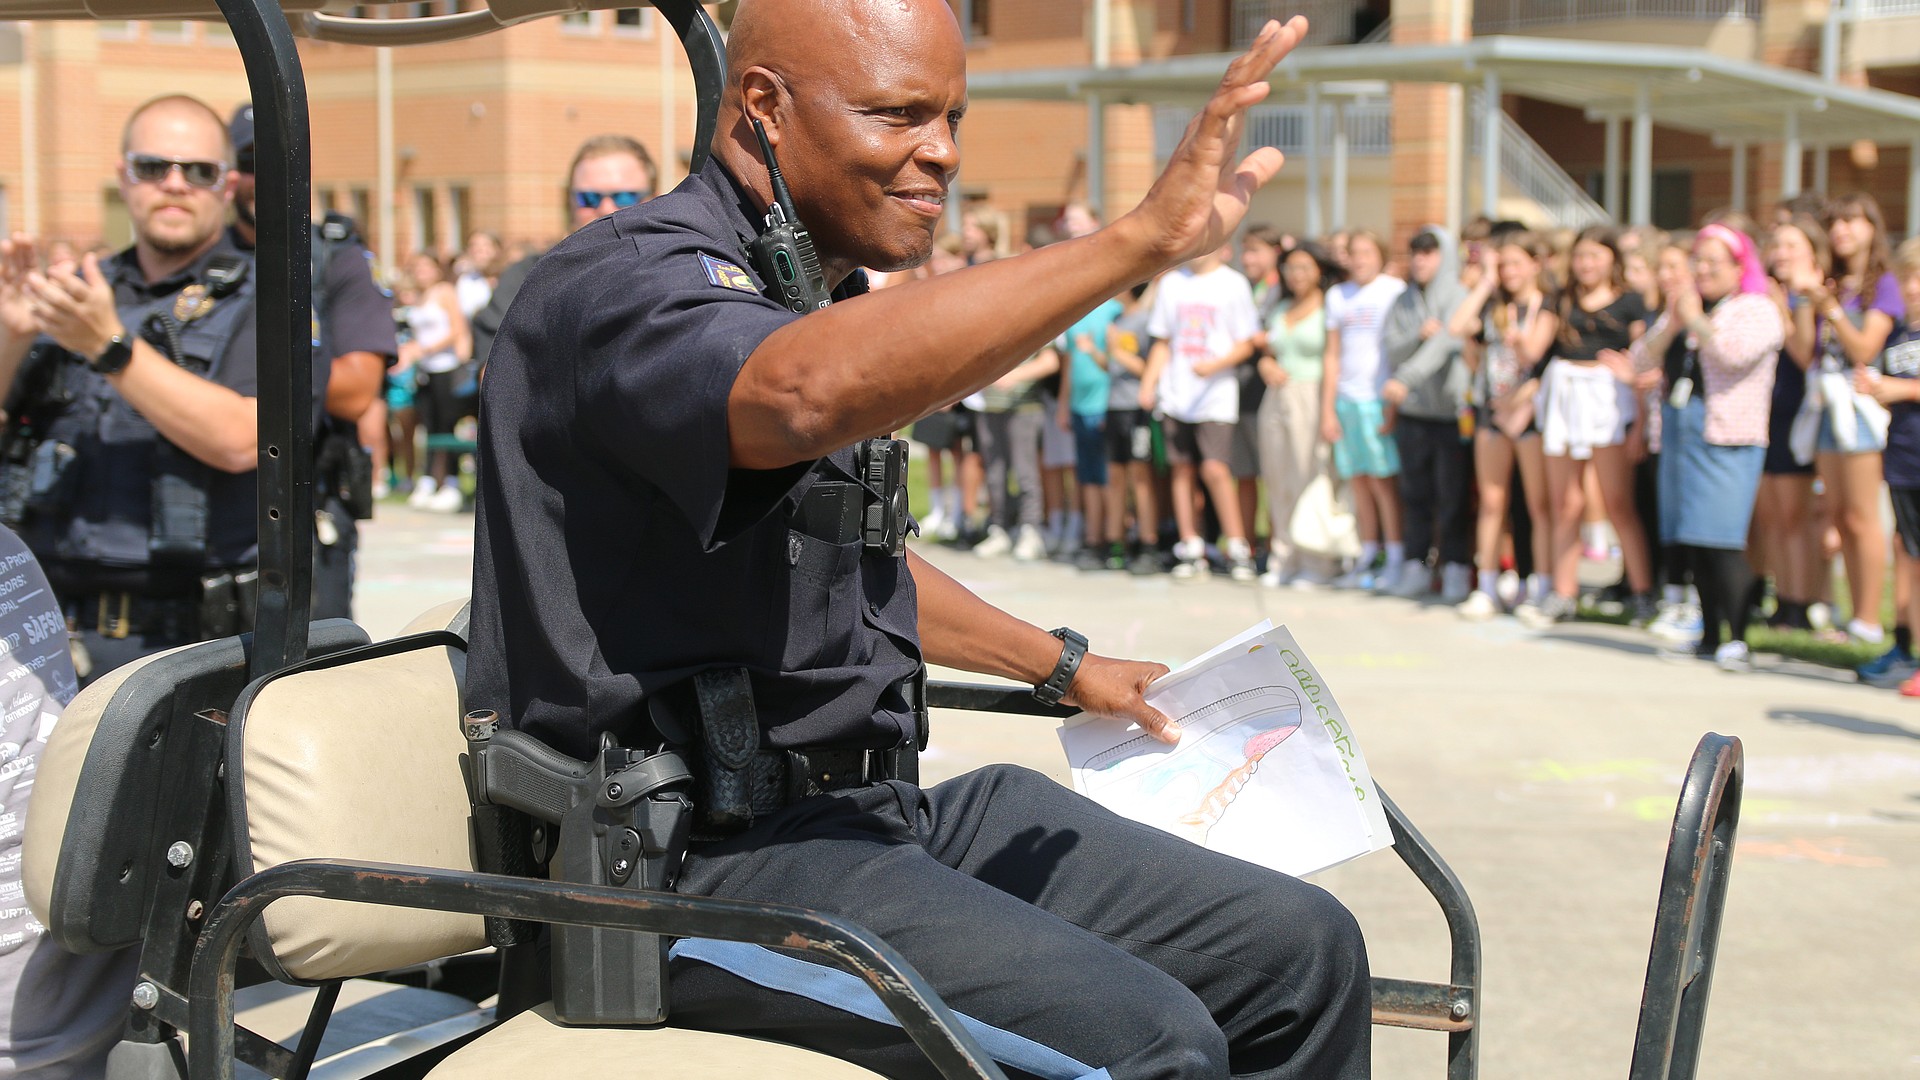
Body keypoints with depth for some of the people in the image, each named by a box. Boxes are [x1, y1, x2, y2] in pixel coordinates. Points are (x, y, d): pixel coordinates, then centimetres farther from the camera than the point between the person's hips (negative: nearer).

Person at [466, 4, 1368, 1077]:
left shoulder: (828, 303, 17)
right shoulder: (620, 286, -15)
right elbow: (803, 395, -40)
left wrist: (1061, 664, 38)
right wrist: (1142, 238, -40)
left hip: (869, 806, 10)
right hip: (698, 860, -10)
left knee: (1300, 950, 3)